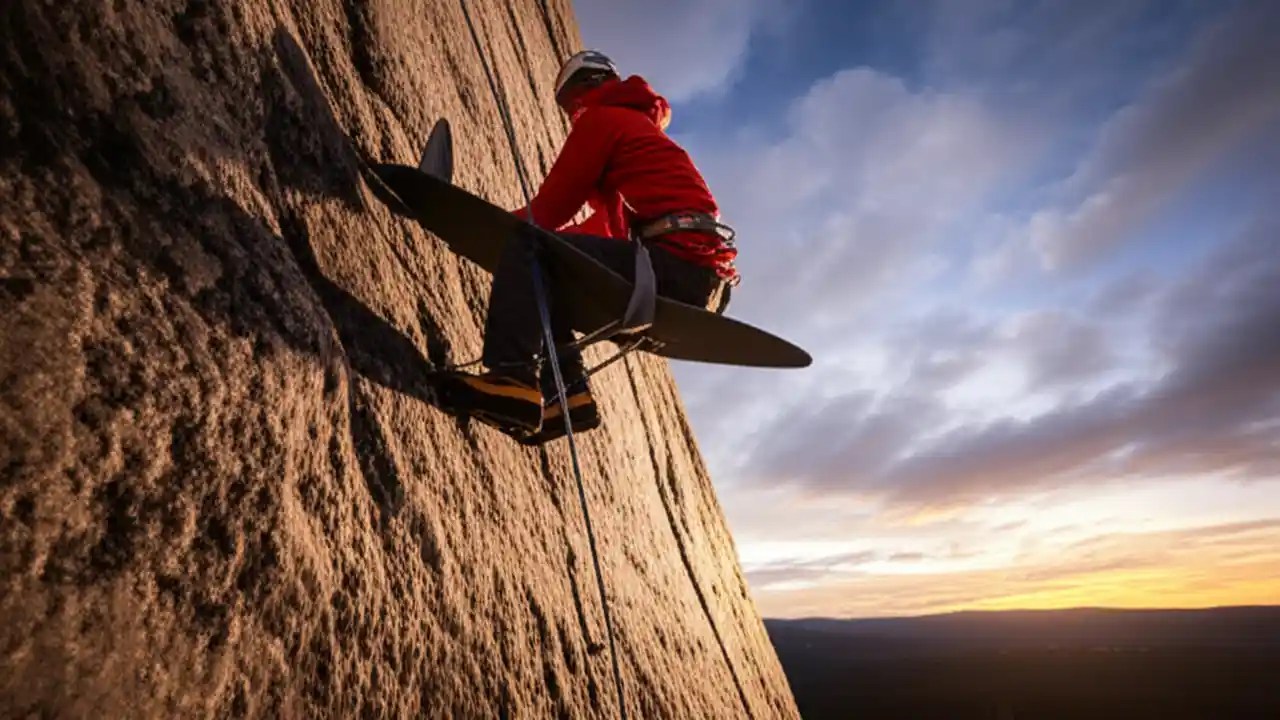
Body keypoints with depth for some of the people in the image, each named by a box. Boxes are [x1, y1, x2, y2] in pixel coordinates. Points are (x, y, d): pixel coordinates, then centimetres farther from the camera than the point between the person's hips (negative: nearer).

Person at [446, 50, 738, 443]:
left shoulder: (599, 119, 6)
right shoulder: (638, 126, 33)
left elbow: (552, 205, 1)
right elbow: (612, 227, 28)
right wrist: (538, 232, 25)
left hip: (676, 260, -9)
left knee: (523, 253, -14)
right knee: (544, 281, 18)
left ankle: (512, 377, -30)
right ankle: (567, 391, 4)